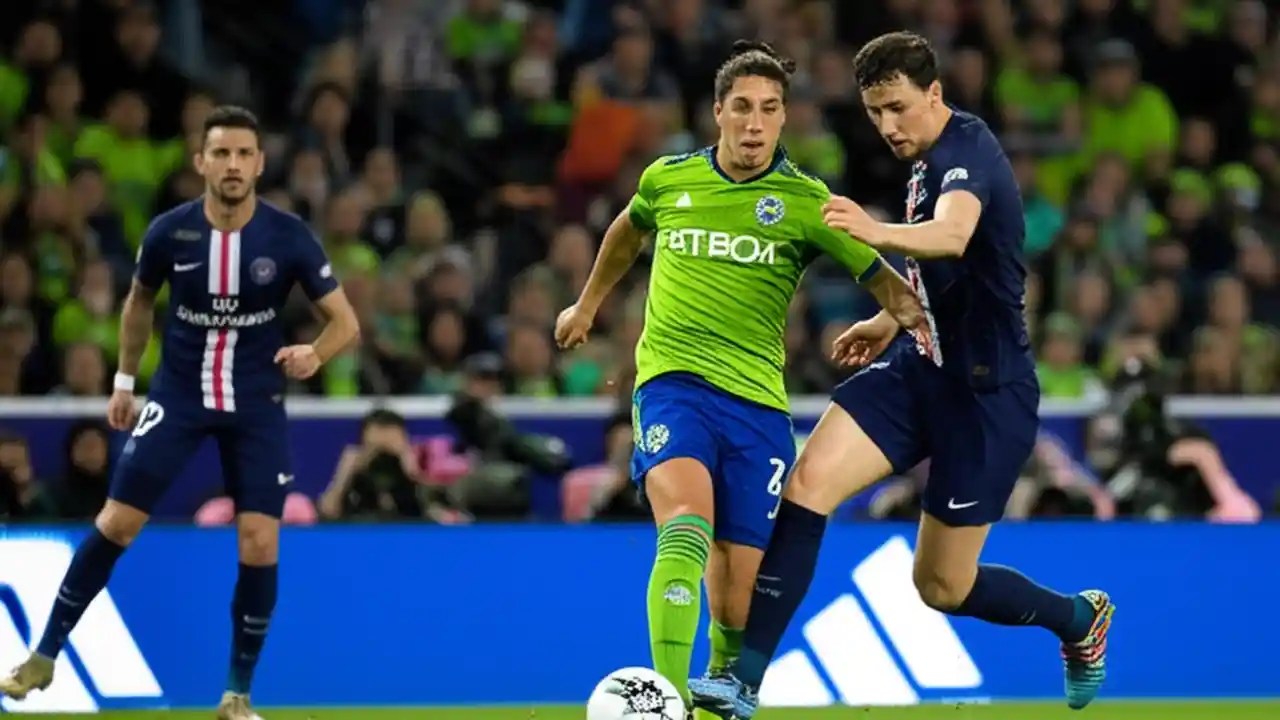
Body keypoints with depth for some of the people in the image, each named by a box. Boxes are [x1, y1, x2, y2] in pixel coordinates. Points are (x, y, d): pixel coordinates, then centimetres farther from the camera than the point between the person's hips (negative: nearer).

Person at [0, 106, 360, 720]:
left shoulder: (288, 237, -15)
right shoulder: (169, 233, -11)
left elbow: (344, 320, -8)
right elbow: (139, 302, 11)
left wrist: (314, 354, -29)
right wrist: (124, 380, 14)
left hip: (256, 404, -1)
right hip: (178, 394, 1)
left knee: (259, 544, -8)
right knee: (116, 524, -3)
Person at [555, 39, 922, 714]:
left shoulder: (805, 201, 2)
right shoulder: (668, 179, 8)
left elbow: (884, 281, -1)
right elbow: (628, 231, 31)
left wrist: (911, 315, -23)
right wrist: (588, 304, 42)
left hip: (756, 399, 1)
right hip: (672, 381, -1)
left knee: (739, 599, -3)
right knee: (686, 525, -29)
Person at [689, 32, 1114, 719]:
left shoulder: (965, 153, -20)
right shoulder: (930, 160, 9)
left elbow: (952, 237, -44)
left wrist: (877, 232, -63)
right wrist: (894, 319, 31)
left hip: (984, 390, -8)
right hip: (922, 364, 8)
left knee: (943, 586, 3)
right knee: (811, 477, -17)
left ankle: (1079, 619, 34)